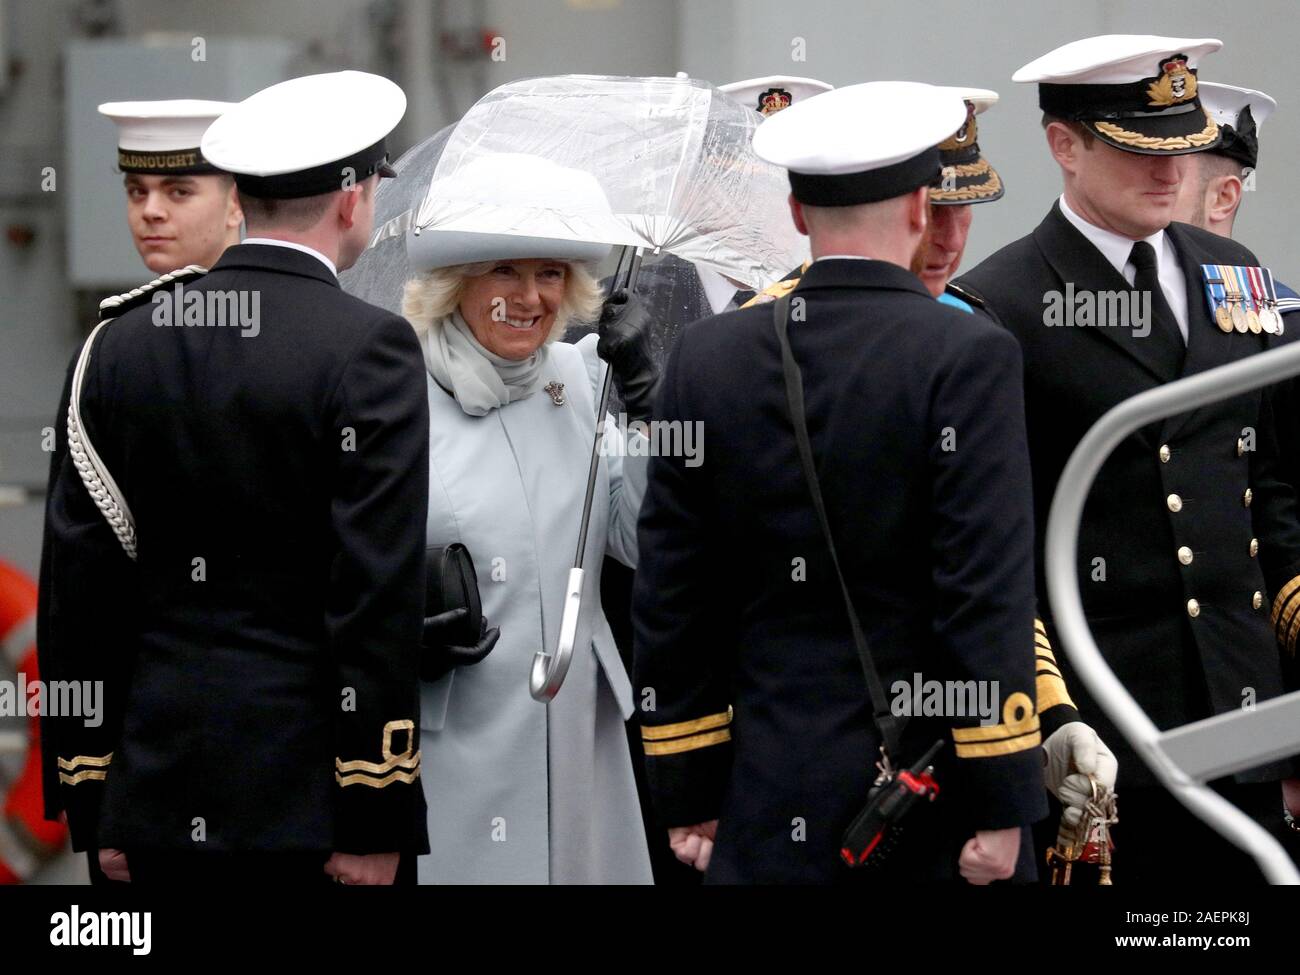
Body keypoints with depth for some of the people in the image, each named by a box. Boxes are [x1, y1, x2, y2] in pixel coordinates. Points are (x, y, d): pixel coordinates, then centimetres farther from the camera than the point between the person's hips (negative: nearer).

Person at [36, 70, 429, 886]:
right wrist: (375, 820, -10)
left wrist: (92, 804, 13)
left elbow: (77, 586, 7)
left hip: (163, 792, 5)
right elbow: (381, 596, -13)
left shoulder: (123, 340, 7)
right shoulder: (368, 349, -9)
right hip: (308, 794, -5)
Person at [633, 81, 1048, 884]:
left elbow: (670, 598, 7)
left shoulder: (709, 358, 4)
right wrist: (1003, 804, -11)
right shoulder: (967, 357, -8)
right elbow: (991, 590, -13)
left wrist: (687, 790, 13)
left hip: (769, 808, 3)